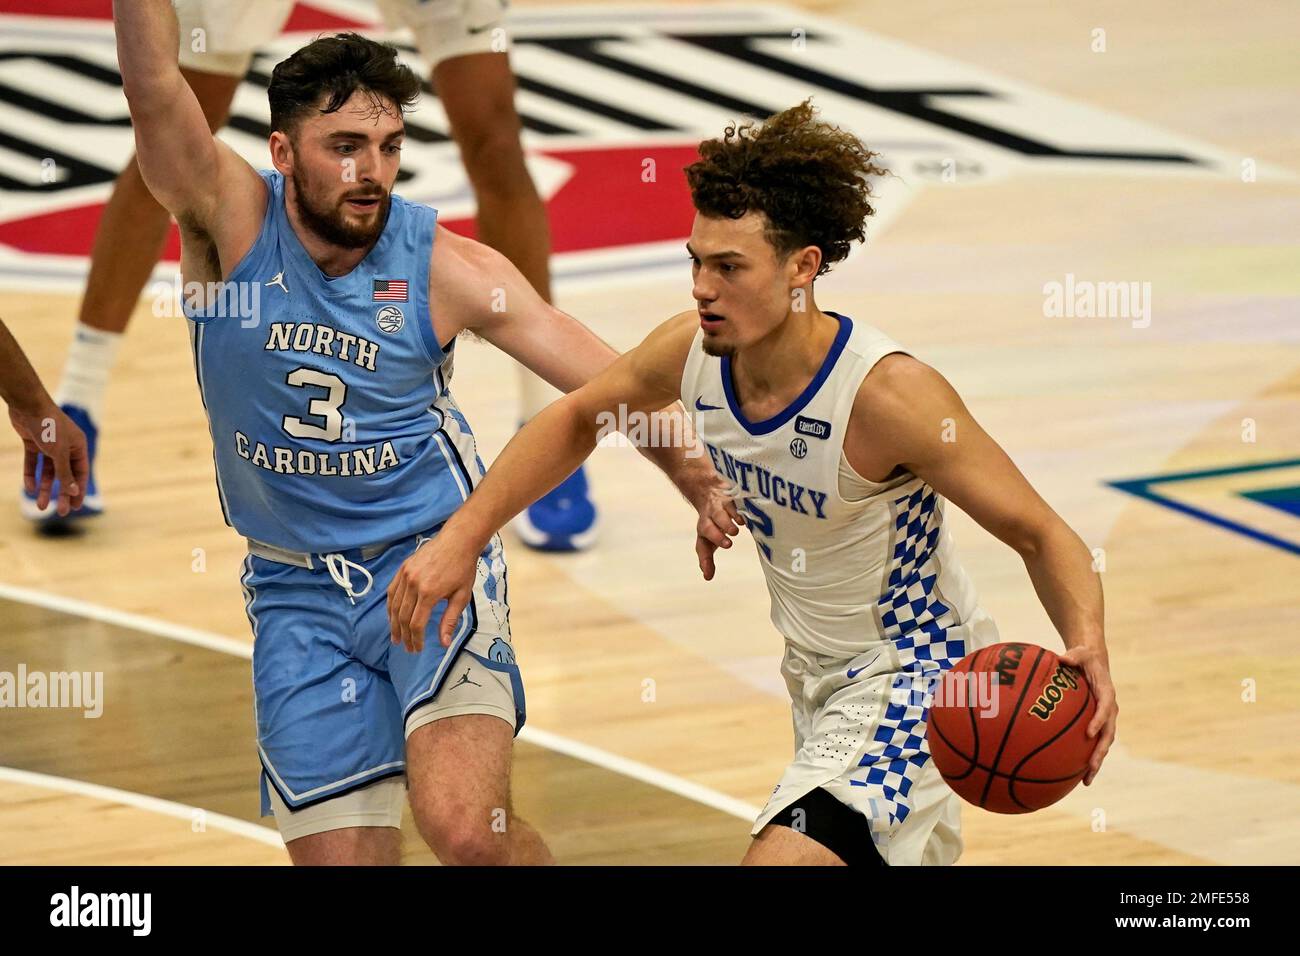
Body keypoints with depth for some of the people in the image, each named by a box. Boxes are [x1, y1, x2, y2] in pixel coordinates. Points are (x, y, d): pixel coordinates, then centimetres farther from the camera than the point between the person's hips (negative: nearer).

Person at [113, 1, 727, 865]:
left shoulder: (445, 267, -10)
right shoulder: (233, 221, -11)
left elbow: (610, 386, -7)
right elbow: (155, 85, -27)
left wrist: (708, 489, -18)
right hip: (298, 591, 2)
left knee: (466, 826, -24)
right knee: (342, 858, 1)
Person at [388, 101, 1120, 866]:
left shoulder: (886, 393, -30)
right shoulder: (694, 352, -13)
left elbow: (1042, 535, -24)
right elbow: (578, 418, 9)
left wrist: (1088, 646, -43)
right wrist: (463, 538, 3)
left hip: (907, 680, -8)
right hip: (817, 679, 8)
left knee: (782, 856, -26)